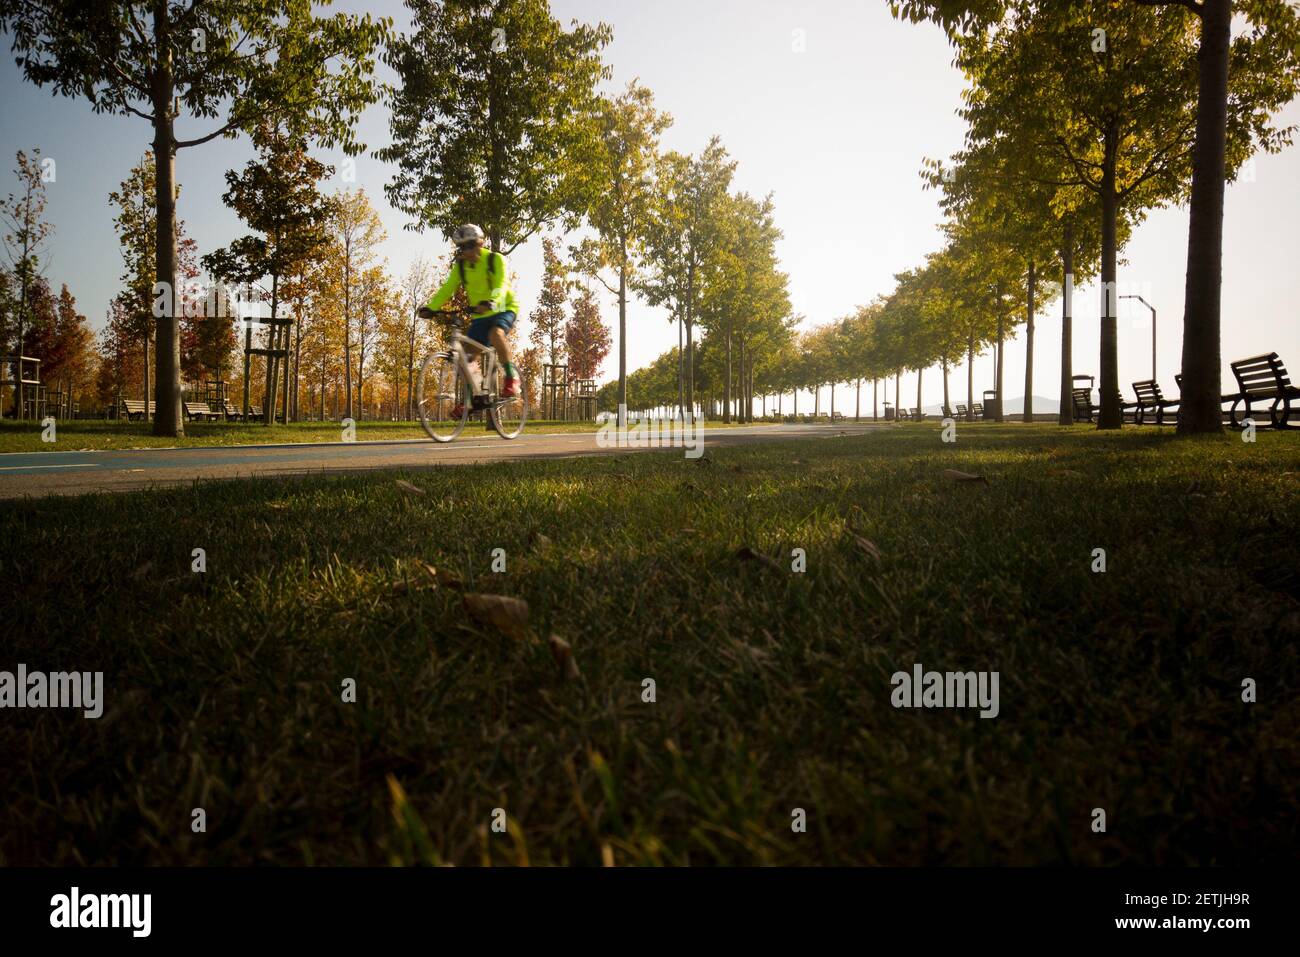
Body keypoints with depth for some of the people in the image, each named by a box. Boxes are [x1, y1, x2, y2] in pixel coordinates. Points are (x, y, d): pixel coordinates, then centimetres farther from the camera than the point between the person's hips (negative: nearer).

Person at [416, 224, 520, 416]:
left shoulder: (496, 260, -14)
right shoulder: (460, 266, 1)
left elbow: (501, 285, -30)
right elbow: (447, 289, -7)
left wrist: (491, 302, -50)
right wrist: (430, 308, -23)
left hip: (504, 309, -6)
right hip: (480, 316, 6)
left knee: (495, 333, -37)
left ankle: (511, 376, -23)